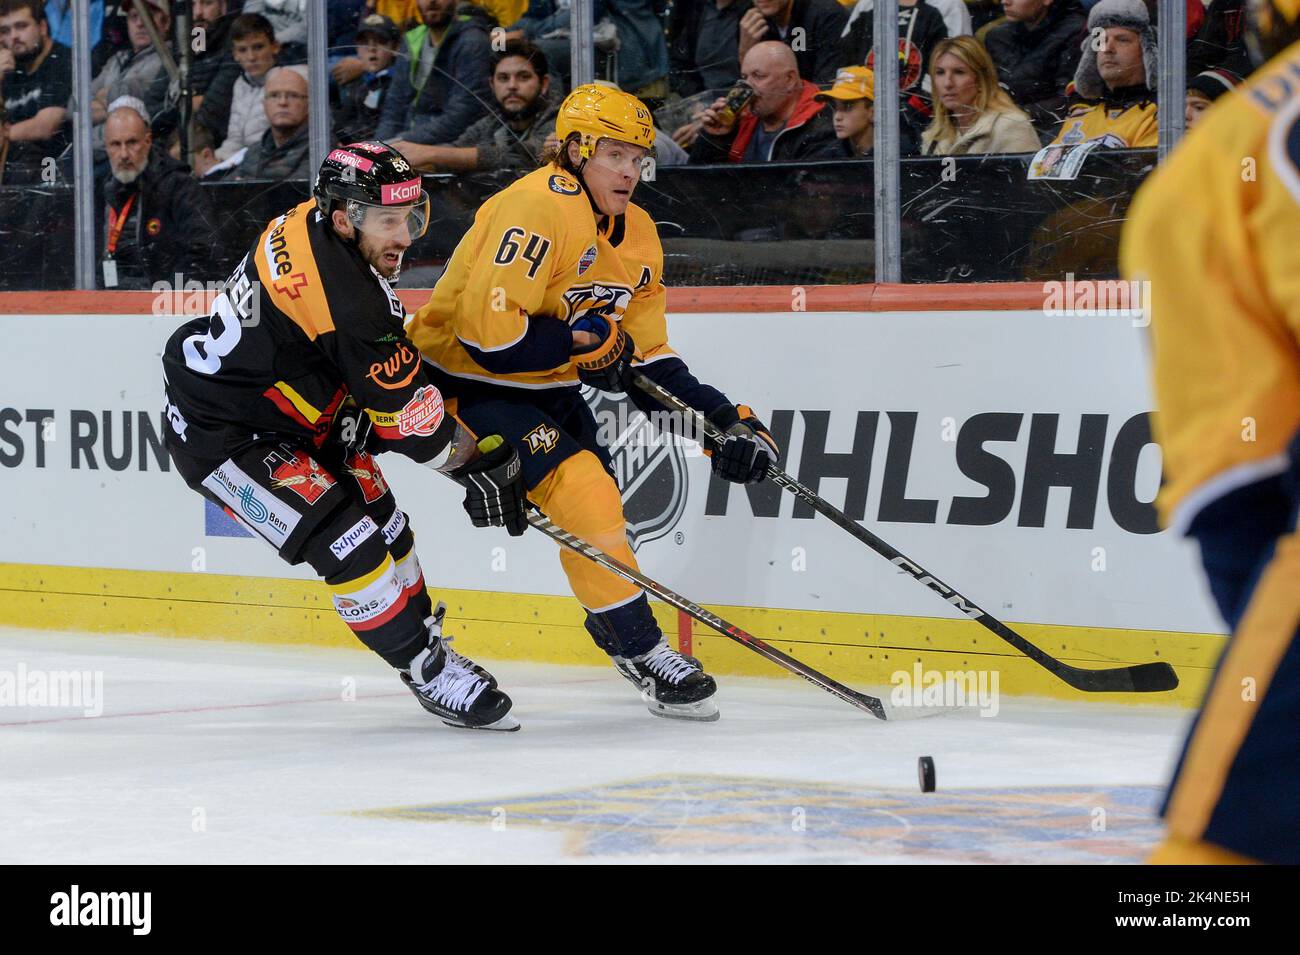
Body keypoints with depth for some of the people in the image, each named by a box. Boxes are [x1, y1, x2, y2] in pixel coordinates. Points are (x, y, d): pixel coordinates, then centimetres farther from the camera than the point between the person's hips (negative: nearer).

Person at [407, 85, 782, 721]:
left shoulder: (637, 233, 5)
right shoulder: (538, 208, -25)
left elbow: (645, 359, 8)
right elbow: (485, 328, -32)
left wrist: (724, 420, -4)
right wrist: (584, 342, -23)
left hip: (549, 388, 9)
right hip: (468, 382, -9)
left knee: (599, 507, 11)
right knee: (583, 494, -20)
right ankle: (643, 651, -12)